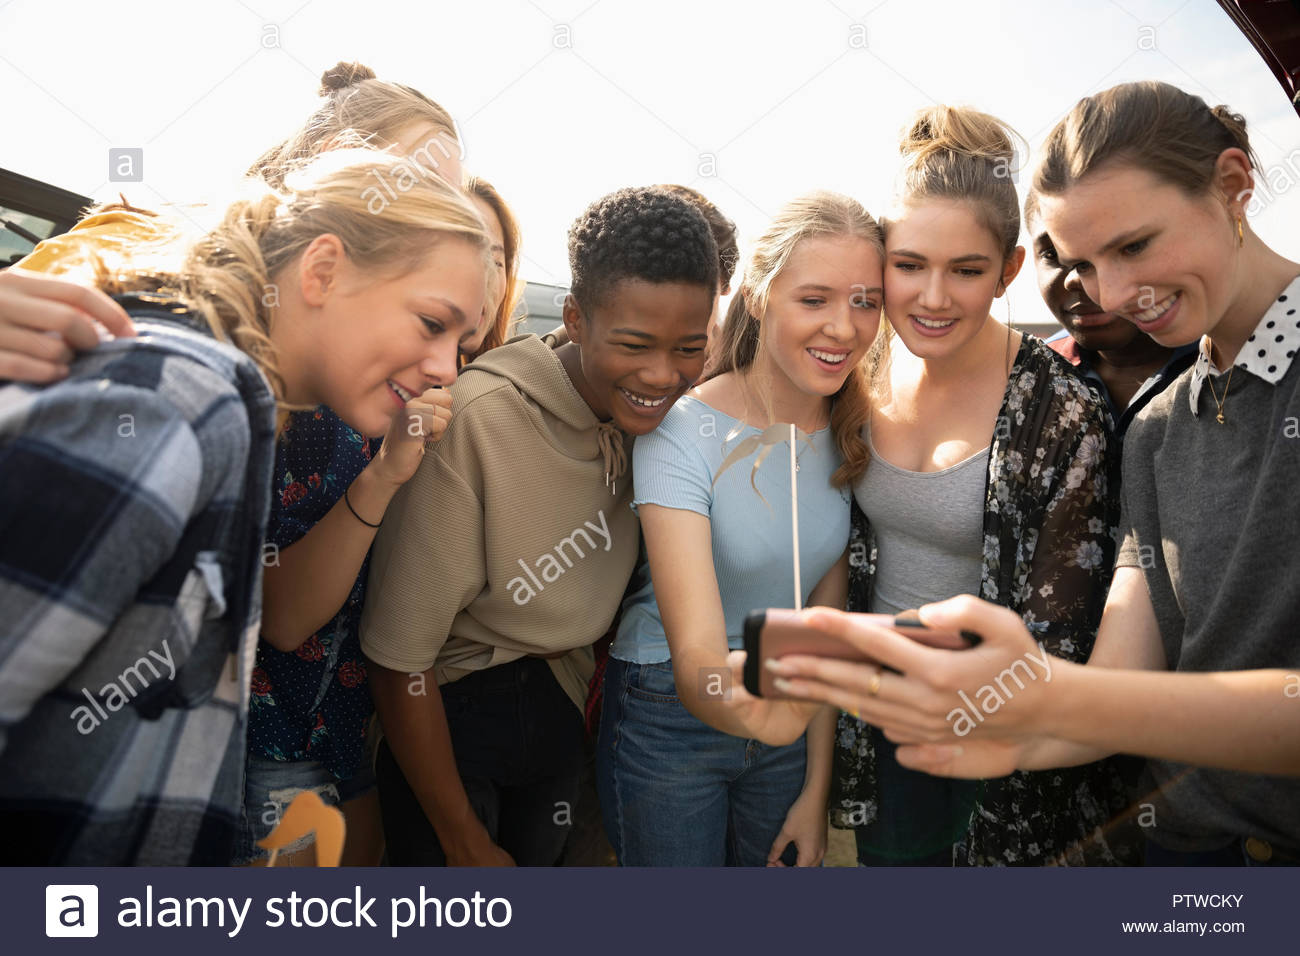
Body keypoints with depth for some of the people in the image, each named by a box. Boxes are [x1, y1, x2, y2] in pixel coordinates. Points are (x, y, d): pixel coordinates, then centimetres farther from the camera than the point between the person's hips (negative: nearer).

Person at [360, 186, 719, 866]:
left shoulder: (661, 414, -11)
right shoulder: (472, 420, -28)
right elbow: (398, 657, -22)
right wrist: (466, 843, -12)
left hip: (561, 702, 5)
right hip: (444, 712, -4)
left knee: (542, 859, 22)